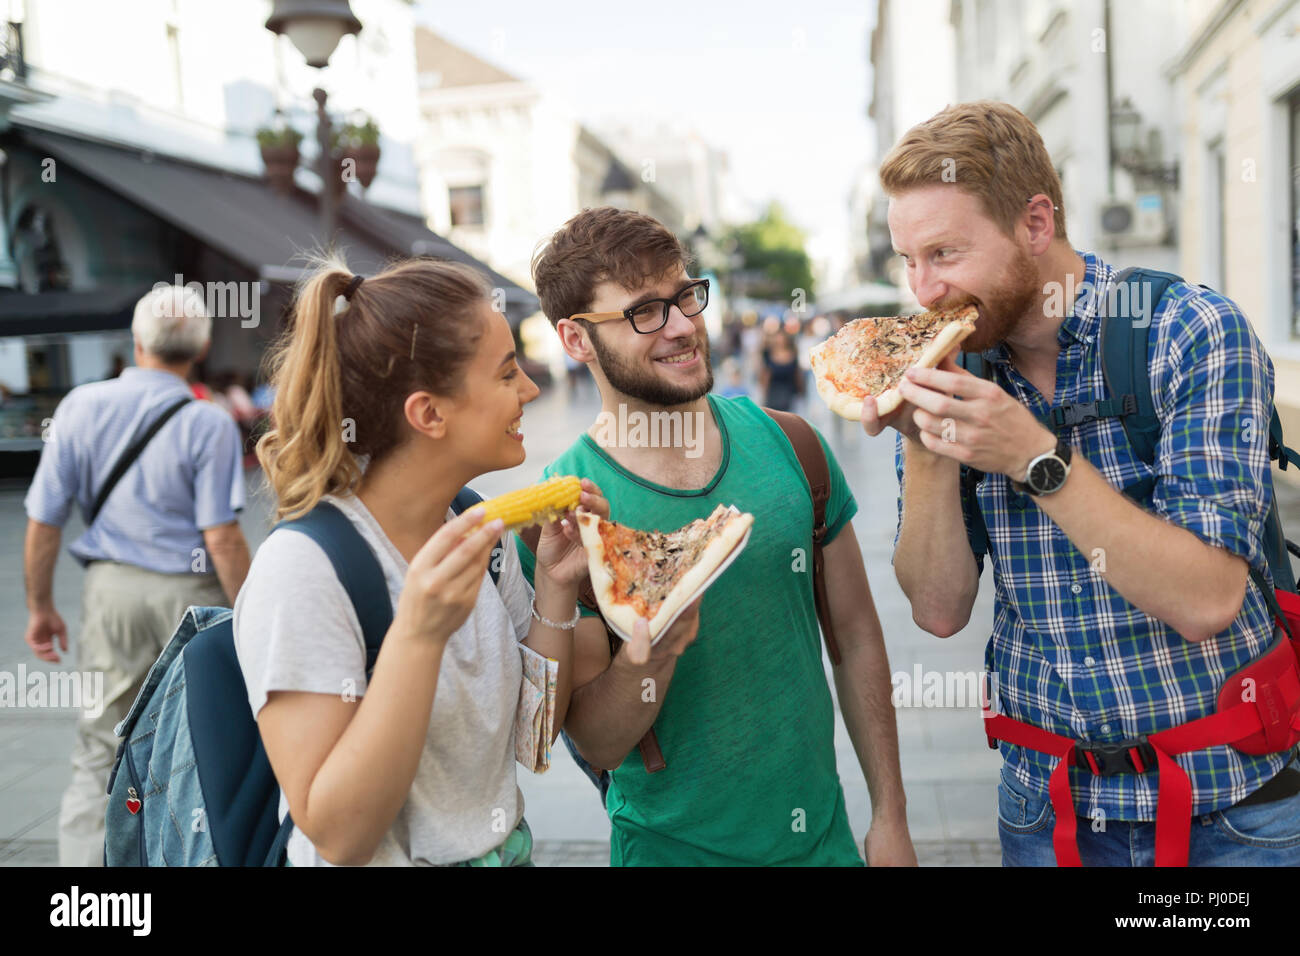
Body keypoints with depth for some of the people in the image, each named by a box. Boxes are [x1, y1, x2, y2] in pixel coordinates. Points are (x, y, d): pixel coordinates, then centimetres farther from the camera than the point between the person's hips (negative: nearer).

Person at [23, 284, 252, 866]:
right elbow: (222, 539, -15)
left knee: (98, 750, 13)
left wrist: (40, 607, 12)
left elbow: (42, 523, 0)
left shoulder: (80, 407, -2)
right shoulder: (208, 425, -12)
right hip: (189, 593, -2)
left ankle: (83, 856, 16)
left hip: (111, 587, 2)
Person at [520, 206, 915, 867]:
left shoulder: (786, 444, -8)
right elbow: (596, 744, -14)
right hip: (673, 847, -3)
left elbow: (856, 634, 1)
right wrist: (651, 649, -33)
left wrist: (890, 814, 2)